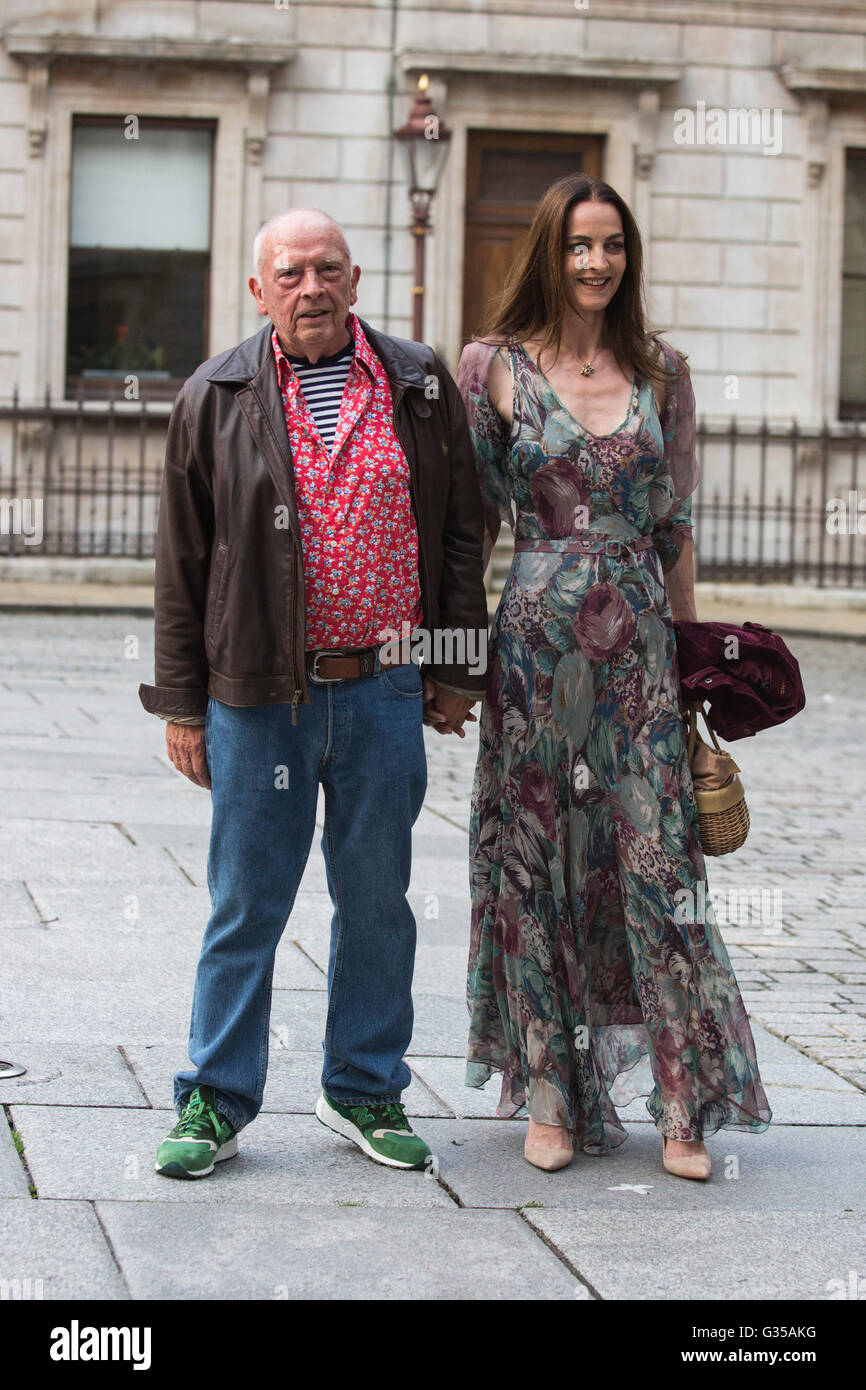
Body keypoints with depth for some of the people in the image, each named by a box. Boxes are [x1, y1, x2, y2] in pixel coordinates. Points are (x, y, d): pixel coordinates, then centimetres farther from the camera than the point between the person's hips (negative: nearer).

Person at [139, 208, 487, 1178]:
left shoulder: (419, 387, 5)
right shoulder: (215, 399, 2)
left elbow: (459, 536, 10)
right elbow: (182, 564, 3)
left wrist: (455, 672, 7)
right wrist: (182, 702, 1)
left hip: (385, 690, 2)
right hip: (258, 696, -1)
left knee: (376, 900, 10)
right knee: (245, 906, 4)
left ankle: (365, 1092, 23)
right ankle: (215, 1102, 14)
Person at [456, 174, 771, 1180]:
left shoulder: (661, 372, 8)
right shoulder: (494, 366, 1)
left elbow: (675, 524, 12)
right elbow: (473, 517, 4)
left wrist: (688, 646, 11)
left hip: (639, 641, 2)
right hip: (536, 635, -1)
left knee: (658, 855, -1)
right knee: (536, 856, 3)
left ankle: (682, 1107, 5)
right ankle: (550, 1096, 13)